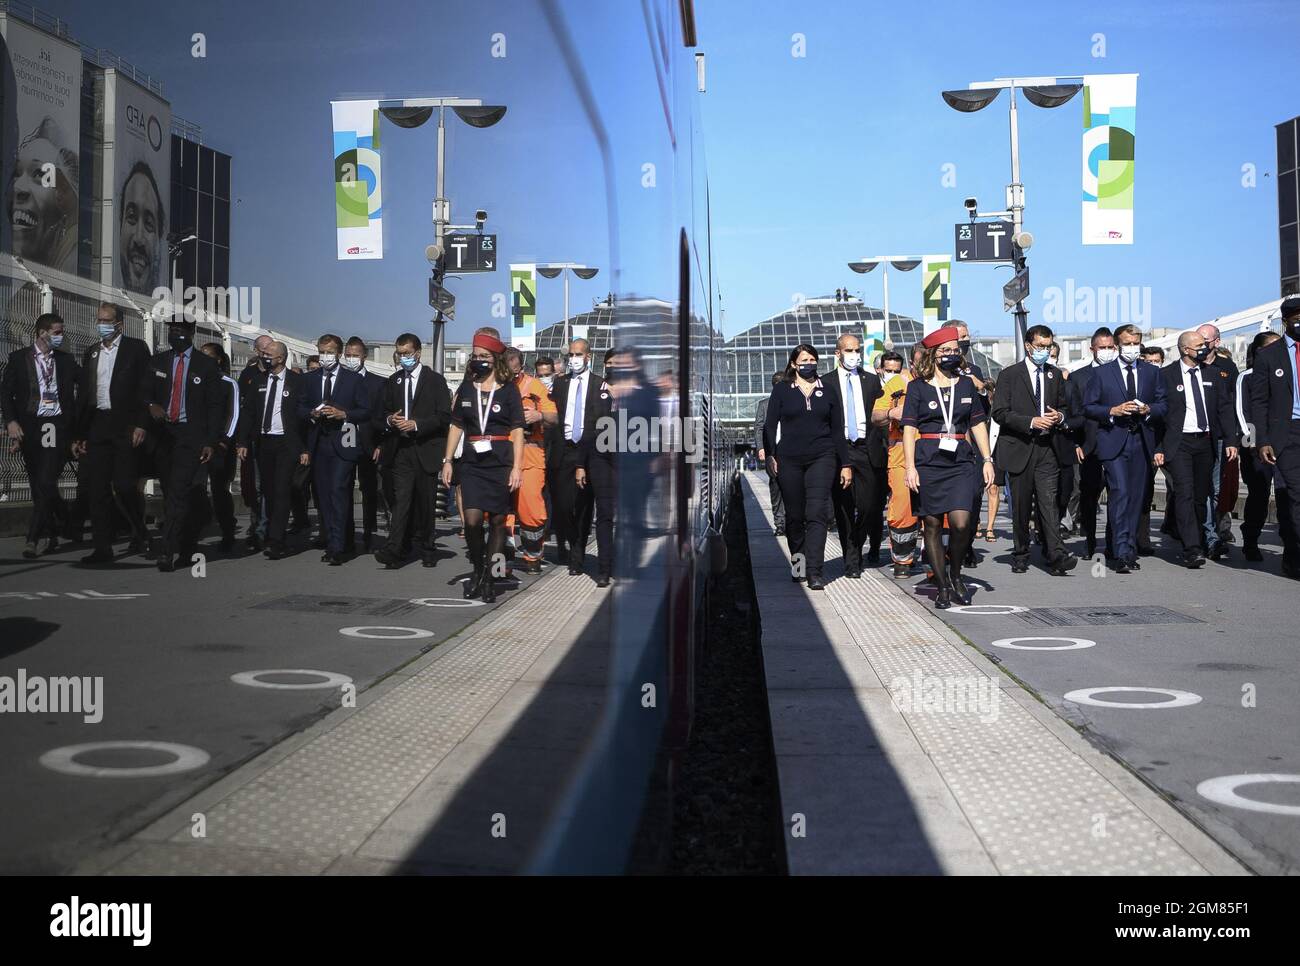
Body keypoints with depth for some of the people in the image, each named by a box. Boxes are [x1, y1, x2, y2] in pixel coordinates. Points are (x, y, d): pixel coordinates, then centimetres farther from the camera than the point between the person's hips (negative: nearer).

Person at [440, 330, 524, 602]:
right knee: (472, 519, -11)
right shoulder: (466, 388, 10)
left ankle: (489, 577, 13)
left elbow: (517, 431, -1)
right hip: (472, 462, 2)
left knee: (497, 521, 2)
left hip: (500, 462, -2)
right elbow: (456, 426, 13)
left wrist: (517, 467, -9)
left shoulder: (508, 389, 1)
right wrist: (447, 461, 6)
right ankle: (478, 569, 10)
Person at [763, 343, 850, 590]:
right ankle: (798, 561, 22)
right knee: (794, 515, 5)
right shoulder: (782, 390, 6)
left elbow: (837, 429, 12)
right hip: (789, 460, 0)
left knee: (817, 514, -12)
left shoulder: (826, 390, 10)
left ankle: (814, 573, -15)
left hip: (822, 458, 0)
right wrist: (770, 455, -9)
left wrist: (845, 464, 8)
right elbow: (770, 425, 4)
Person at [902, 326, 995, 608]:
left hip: (959, 461, 2)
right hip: (928, 461, -2)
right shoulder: (918, 387, 3)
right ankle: (942, 586, 13)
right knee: (933, 525, 2)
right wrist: (910, 467, -9)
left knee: (961, 523, -13)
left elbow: (978, 424, 16)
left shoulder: (966, 384, 13)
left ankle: (956, 575, 11)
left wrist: (987, 460, 9)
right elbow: (909, 429, 0)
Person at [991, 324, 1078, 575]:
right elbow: (1000, 413, -7)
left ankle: (1056, 557, -17)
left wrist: (1059, 417, 0)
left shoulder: (1055, 375, 14)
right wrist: (1031, 422, -16)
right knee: (1021, 507, 5)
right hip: (1018, 448, -2)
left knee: (1049, 502, -10)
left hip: (1046, 449, 2)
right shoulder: (1009, 375, 1)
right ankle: (1020, 557, 18)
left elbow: (1065, 407, 24)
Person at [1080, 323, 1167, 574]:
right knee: (1120, 493, -15)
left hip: (1142, 442, 4)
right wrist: (1113, 411, -13)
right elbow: (1088, 408, 2)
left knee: (1136, 497, 6)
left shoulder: (1153, 372, 14)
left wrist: (1148, 410, -7)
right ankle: (1122, 554, -17)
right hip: (1113, 441, -3)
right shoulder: (1101, 373, 5)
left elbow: (1163, 405, 13)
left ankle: (1130, 552, 15)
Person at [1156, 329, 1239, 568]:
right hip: (1179, 443, -5)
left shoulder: (1212, 375, 11)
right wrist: (1158, 448, -9)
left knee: (1202, 495, 8)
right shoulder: (1166, 376, -3)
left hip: (1206, 441, 5)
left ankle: (1201, 542, 21)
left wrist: (1231, 440, 2)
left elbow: (1225, 408, 11)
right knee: (1185, 493, -14)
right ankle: (1192, 550, -18)